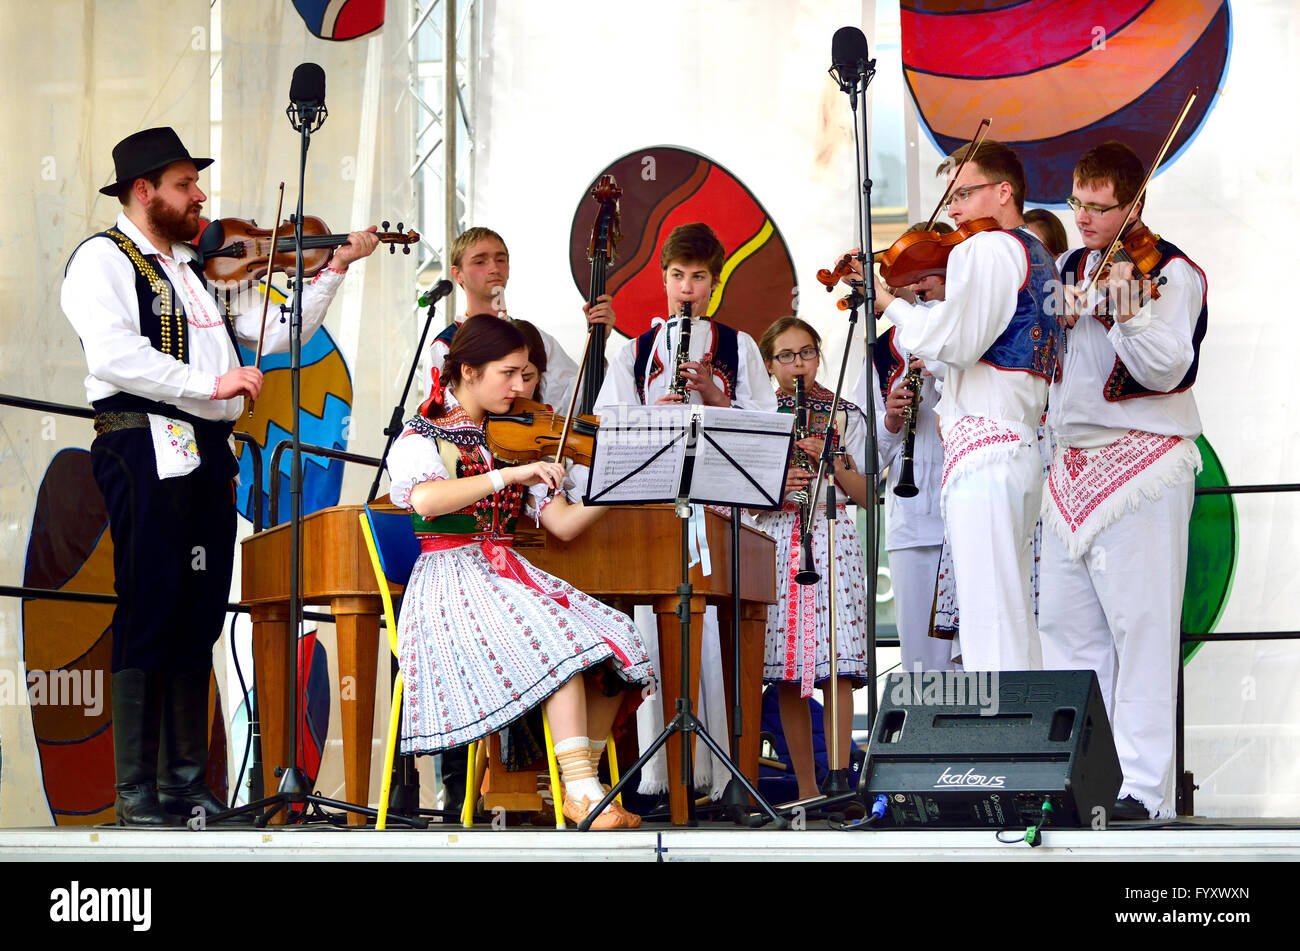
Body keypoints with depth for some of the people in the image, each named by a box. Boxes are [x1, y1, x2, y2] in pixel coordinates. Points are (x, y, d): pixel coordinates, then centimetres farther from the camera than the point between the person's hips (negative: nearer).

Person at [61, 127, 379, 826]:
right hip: (145, 448, -7)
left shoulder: (202, 270, 23)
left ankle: (187, 785, 12)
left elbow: (278, 333, 23)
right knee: (150, 612, -8)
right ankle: (136, 795, -5)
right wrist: (211, 382, -21)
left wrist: (334, 270, 15)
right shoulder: (102, 259, -1)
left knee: (199, 617, 7)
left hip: (207, 453, 7)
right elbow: (112, 355, -17)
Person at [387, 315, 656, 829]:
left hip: (508, 576, 6)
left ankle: (580, 783, -10)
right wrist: (511, 474, -31)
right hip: (453, 581, -6)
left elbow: (563, 523, 8)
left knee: (617, 641, -17)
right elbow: (426, 500, -26)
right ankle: (583, 791, -34)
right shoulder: (421, 438, -1)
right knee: (560, 638, -32)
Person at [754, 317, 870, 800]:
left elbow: (865, 493, 5)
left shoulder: (846, 416, 11)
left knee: (835, 666, -12)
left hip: (832, 535, -2)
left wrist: (831, 458, -9)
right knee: (786, 674, -1)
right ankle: (806, 787, 5)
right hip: (774, 538, 2)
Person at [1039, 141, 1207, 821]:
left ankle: (1146, 787, -10)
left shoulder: (1171, 273, -7)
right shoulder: (1068, 267, 14)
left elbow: (1166, 369, -19)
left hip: (1144, 465, -7)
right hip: (1072, 463, 7)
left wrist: (1126, 313, -35)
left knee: (1141, 627, -10)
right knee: (1066, 625, 8)